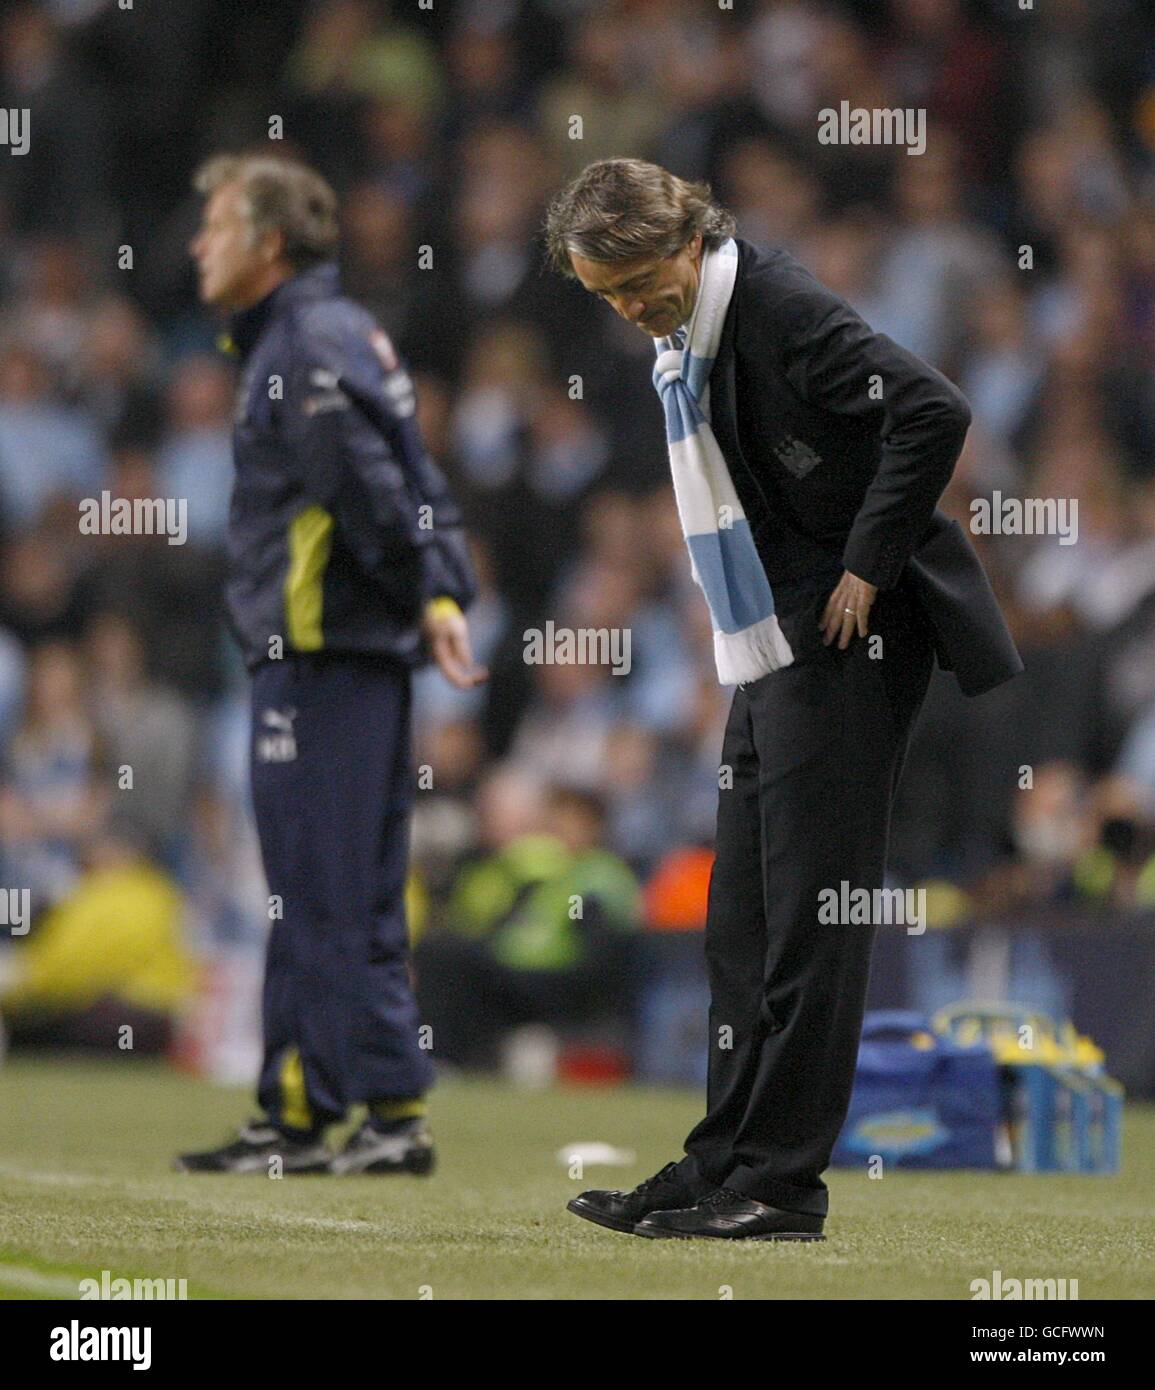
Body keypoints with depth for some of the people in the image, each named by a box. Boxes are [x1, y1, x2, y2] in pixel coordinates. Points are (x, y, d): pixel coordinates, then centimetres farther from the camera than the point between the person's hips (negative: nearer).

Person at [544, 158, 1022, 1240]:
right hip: (769, 654, 10)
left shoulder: (778, 306, -17)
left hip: (842, 648, -10)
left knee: (809, 920, -6)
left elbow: (933, 412, -25)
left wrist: (867, 569, -20)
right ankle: (723, 1165, 14)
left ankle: (781, 1182, -3)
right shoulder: (682, 338, 12)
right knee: (743, 927, 10)